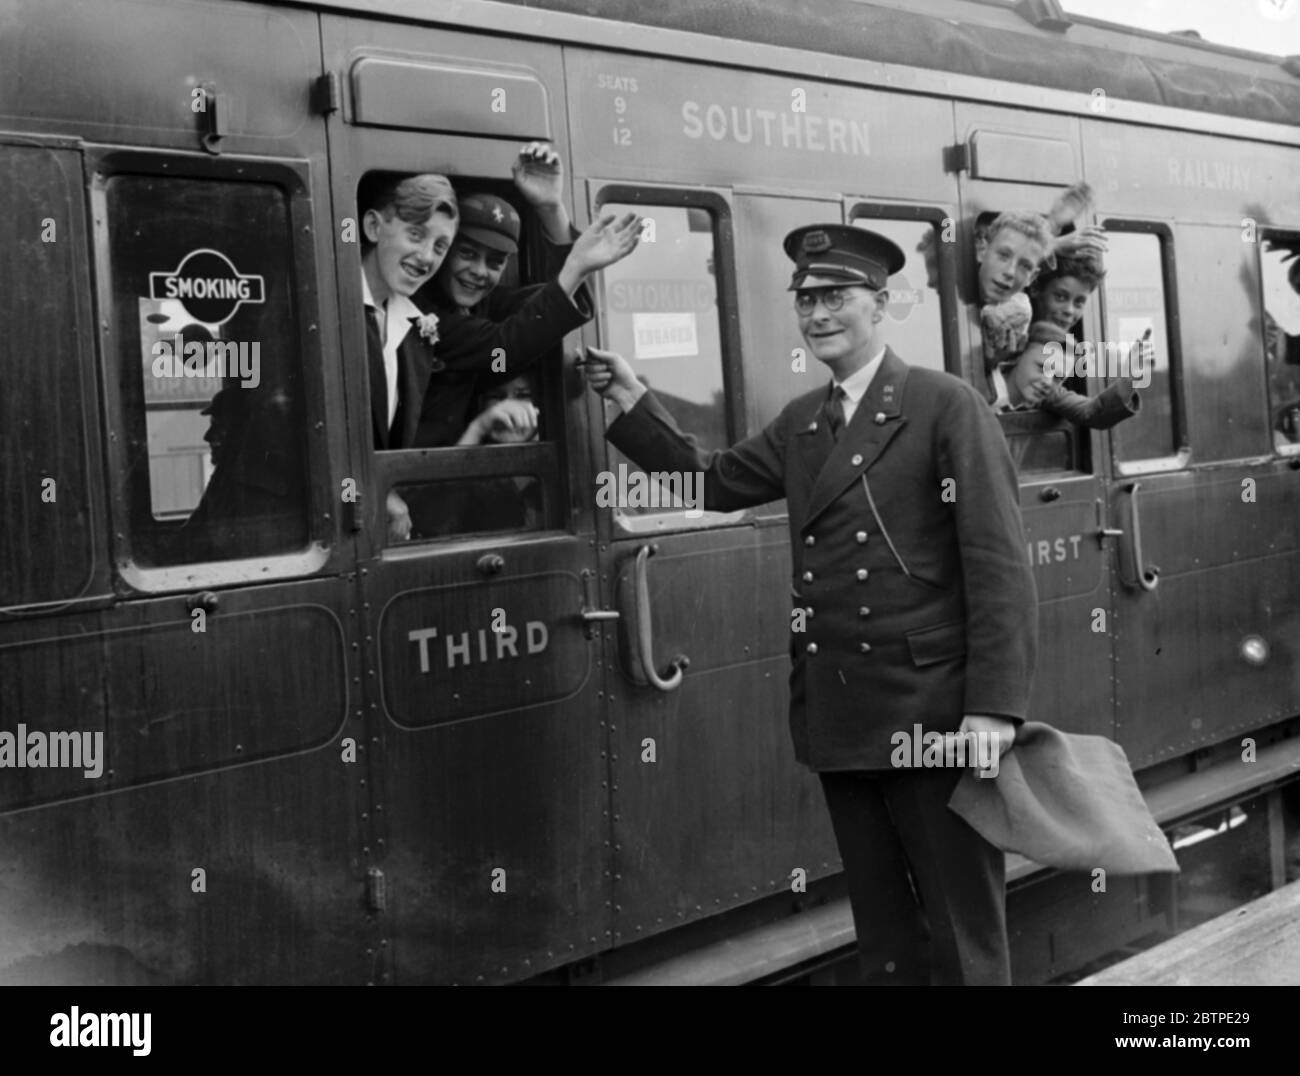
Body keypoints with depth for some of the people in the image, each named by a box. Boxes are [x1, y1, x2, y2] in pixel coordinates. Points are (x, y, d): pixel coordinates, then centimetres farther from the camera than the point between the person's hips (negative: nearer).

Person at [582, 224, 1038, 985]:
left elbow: (999, 564, -11)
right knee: (883, 932, 16)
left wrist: (995, 707, -18)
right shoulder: (800, 424, 14)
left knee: (963, 934, 3)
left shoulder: (947, 406, -7)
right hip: (840, 721, 6)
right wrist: (634, 403, 9)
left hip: (933, 714, -6)